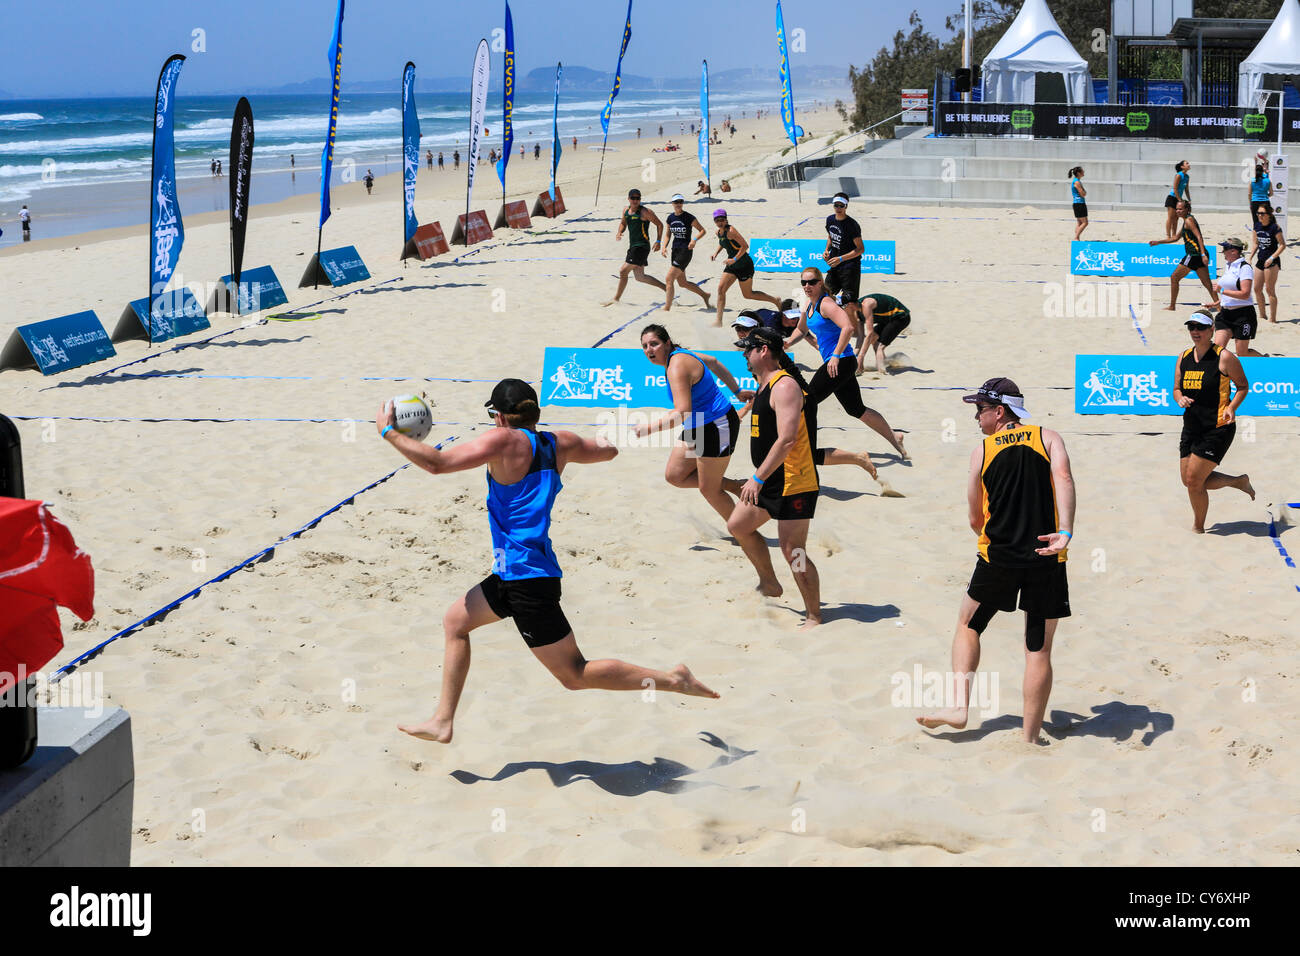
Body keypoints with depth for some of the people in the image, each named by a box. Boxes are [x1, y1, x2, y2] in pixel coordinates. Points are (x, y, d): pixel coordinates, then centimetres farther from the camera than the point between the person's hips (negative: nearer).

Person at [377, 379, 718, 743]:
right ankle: (442, 722, 22)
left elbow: (437, 463, -17)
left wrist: (389, 432, -5)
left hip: (526, 575, -9)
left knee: (575, 675, -3)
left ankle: (672, 679, -3)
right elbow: (607, 450, 25)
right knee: (455, 621, 21)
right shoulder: (559, 443, 7)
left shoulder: (504, 440, -14)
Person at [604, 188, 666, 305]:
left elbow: (660, 225, -3)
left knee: (623, 271, -8)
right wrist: (619, 233, 5)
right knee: (640, 277, 8)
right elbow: (623, 223, 26)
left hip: (641, 247, -8)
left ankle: (616, 298, 4)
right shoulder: (626, 211, 10)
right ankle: (666, 288, 17)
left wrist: (658, 241, -9)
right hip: (633, 246, 8)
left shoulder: (645, 212, -11)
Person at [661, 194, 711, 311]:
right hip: (675, 250, 7)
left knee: (669, 279, -13)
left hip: (686, 250, -7)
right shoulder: (670, 218, 7)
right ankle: (704, 295, 33)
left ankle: (667, 308, -9)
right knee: (682, 283, 13)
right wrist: (664, 246, 3)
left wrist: (694, 240, -21)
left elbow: (702, 230, -3)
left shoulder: (689, 217, -10)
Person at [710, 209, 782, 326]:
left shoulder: (730, 231, -21)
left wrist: (734, 259, -27)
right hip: (732, 265, 8)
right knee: (721, 288, -5)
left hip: (744, 265, -8)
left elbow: (745, 245, -24)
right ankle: (718, 320, -4)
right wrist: (716, 253, 9)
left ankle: (775, 300, 23)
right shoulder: (719, 232, 5)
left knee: (748, 294, 3)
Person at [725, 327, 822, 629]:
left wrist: (758, 479, -28)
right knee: (738, 525, 19)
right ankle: (769, 584, 33)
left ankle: (814, 616, 2)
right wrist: (759, 479, 27)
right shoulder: (766, 386, 14)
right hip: (771, 481, 11)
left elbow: (787, 439, -27)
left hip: (794, 483, -11)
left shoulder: (785, 386, -18)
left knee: (792, 550, -8)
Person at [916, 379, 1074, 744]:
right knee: (1039, 648, 8)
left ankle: (959, 705, 9)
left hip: (998, 559, 0)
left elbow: (974, 518, 9)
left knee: (968, 625, 21)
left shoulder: (982, 450, 6)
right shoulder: (1048, 437, 6)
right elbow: (1063, 477, -15)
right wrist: (1065, 533, -24)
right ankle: (1030, 738, 10)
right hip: (1047, 561, 0)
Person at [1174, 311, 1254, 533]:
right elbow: (1177, 389, 17)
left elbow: (1243, 386, -1)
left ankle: (1198, 528, 12)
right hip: (1191, 427, 7)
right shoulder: (1184, 358, 8)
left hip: (1217, 429, -7)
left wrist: (1232, 407, -17)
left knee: (1194, 480, -9)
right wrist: (1180, 398, -7)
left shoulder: (1224, 357, -9)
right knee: (1188, 480, 8)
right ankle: (1238, 481, 30)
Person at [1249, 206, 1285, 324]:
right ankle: (1263, 315, 27)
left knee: (1270, 290, -4)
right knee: (1257, 289, 12)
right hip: (1261, 260, 8)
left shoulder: (1274, 228, -15)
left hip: (1272, 262, -8)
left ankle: (1273, 318, 4)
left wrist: (1272, 258, -20)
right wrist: (1250, 256, 6)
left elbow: (1283, 245, -13)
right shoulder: (1257, 226, 6)